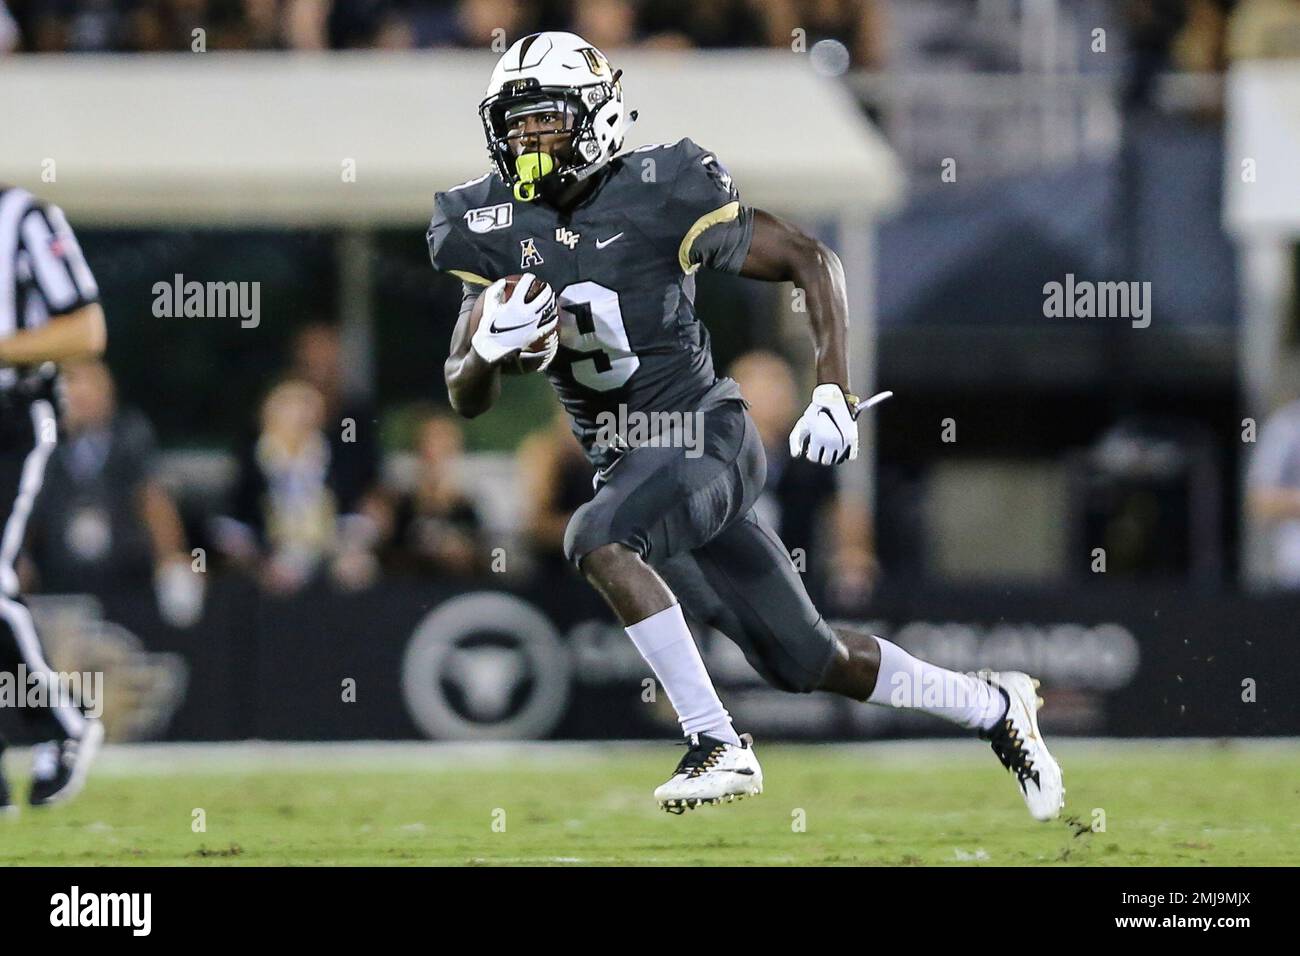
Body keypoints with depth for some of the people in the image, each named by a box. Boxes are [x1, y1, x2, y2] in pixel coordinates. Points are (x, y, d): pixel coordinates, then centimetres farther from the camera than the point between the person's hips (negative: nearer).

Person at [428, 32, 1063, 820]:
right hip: (626, 460, 6)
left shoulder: (659, 196, -13)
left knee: (599, 541, -33)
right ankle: (994, 707, 31)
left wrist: (834, 392, -14)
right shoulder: (493, 230, 2)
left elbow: (811, 260, -6)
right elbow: (467, 399, 3)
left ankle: (718, 745, -25)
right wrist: (488, 348, -20)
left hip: (704, 437, -6)